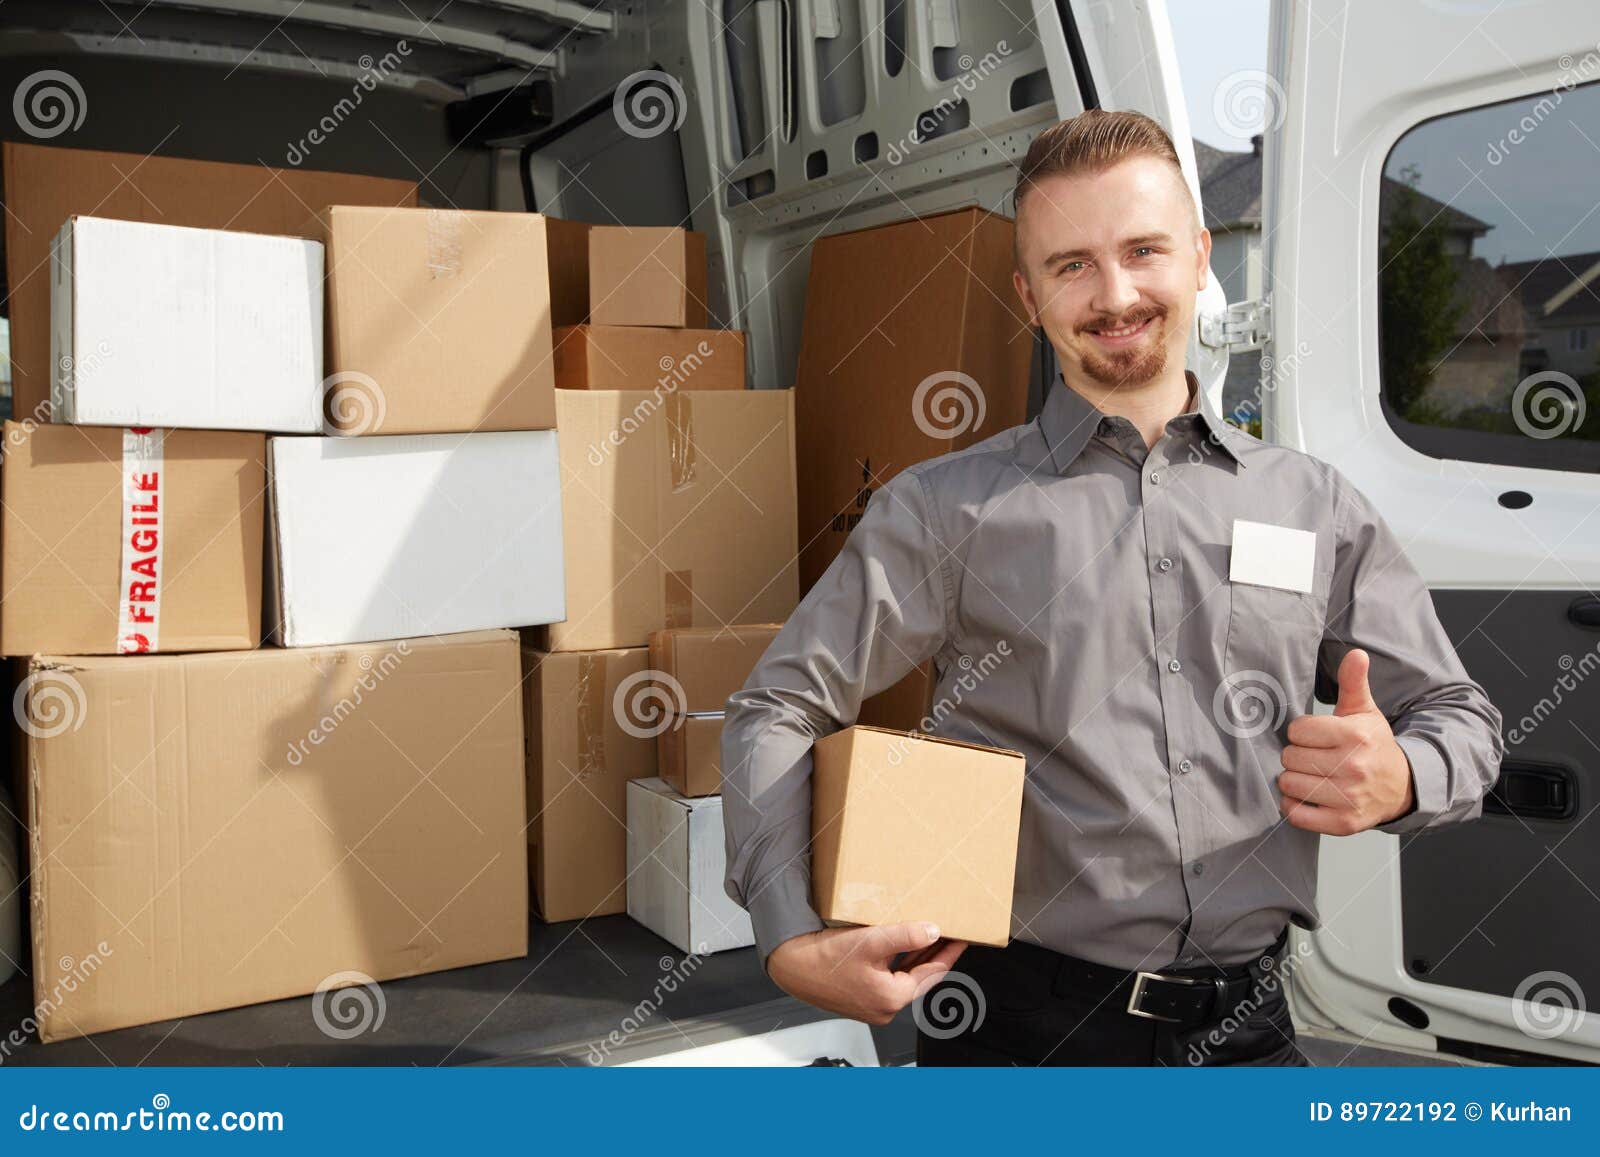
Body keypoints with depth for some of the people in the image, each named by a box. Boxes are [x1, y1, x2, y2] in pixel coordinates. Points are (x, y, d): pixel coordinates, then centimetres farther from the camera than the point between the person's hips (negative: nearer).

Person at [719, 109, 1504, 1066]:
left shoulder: (1318, 507, 7)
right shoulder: (948, 510, -1)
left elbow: (1460, 716, 14)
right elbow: (780, 712, -2)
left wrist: (1397, 780, -9)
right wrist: (793, 942, -14)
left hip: (1244, 1024, 3)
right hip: (1025, 1023, -2)